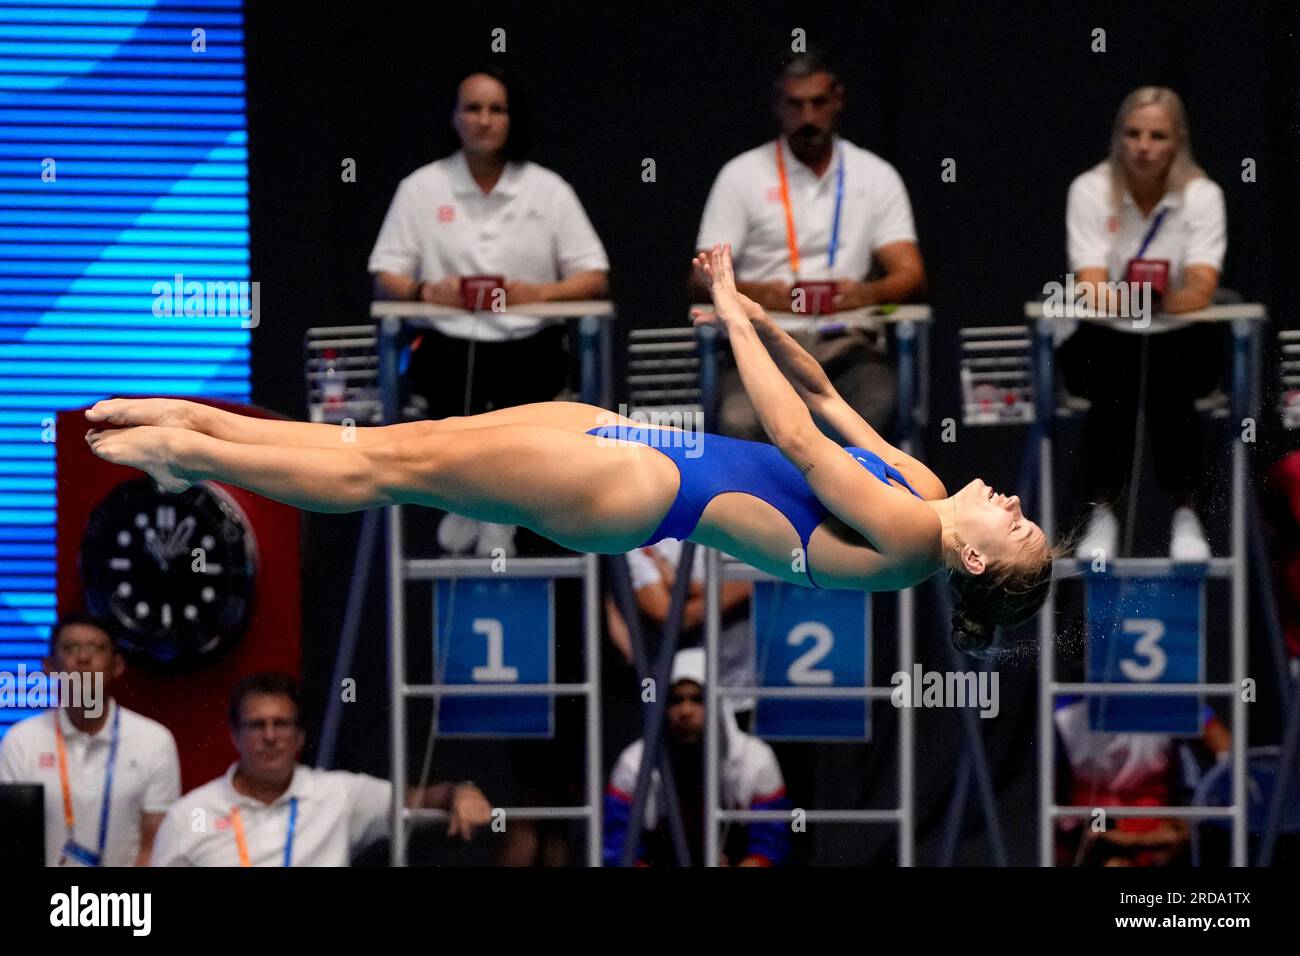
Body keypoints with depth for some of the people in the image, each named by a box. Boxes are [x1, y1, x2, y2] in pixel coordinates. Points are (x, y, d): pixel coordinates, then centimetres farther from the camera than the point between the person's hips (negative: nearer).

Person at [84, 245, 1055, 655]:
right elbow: (822, 396, 14)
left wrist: (733, 319, -16)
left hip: (636, 494, -8)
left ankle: (183, 447, -1)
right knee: (384, 445, 4)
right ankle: (193, 424, 8)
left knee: (392, 465, -8)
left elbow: (796, 439, -22)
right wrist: (754, 316, 1)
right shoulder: (922, 488, 5)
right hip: (623, 436, 8)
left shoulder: (908, 539, -19)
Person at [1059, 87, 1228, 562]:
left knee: (1167, 383, -32)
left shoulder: (1201, 195, -8)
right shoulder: (1090, 190, -8)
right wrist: (1121, 300, -39)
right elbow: (1090, 287, -19)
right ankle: (1101, 515, -16)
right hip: (1105, 339, 0)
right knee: (1115, 383, -32)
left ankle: (1186, 515, -14)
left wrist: (1168, 300, -41)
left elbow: (1202, 288, -21)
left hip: (1181, 340, 0)